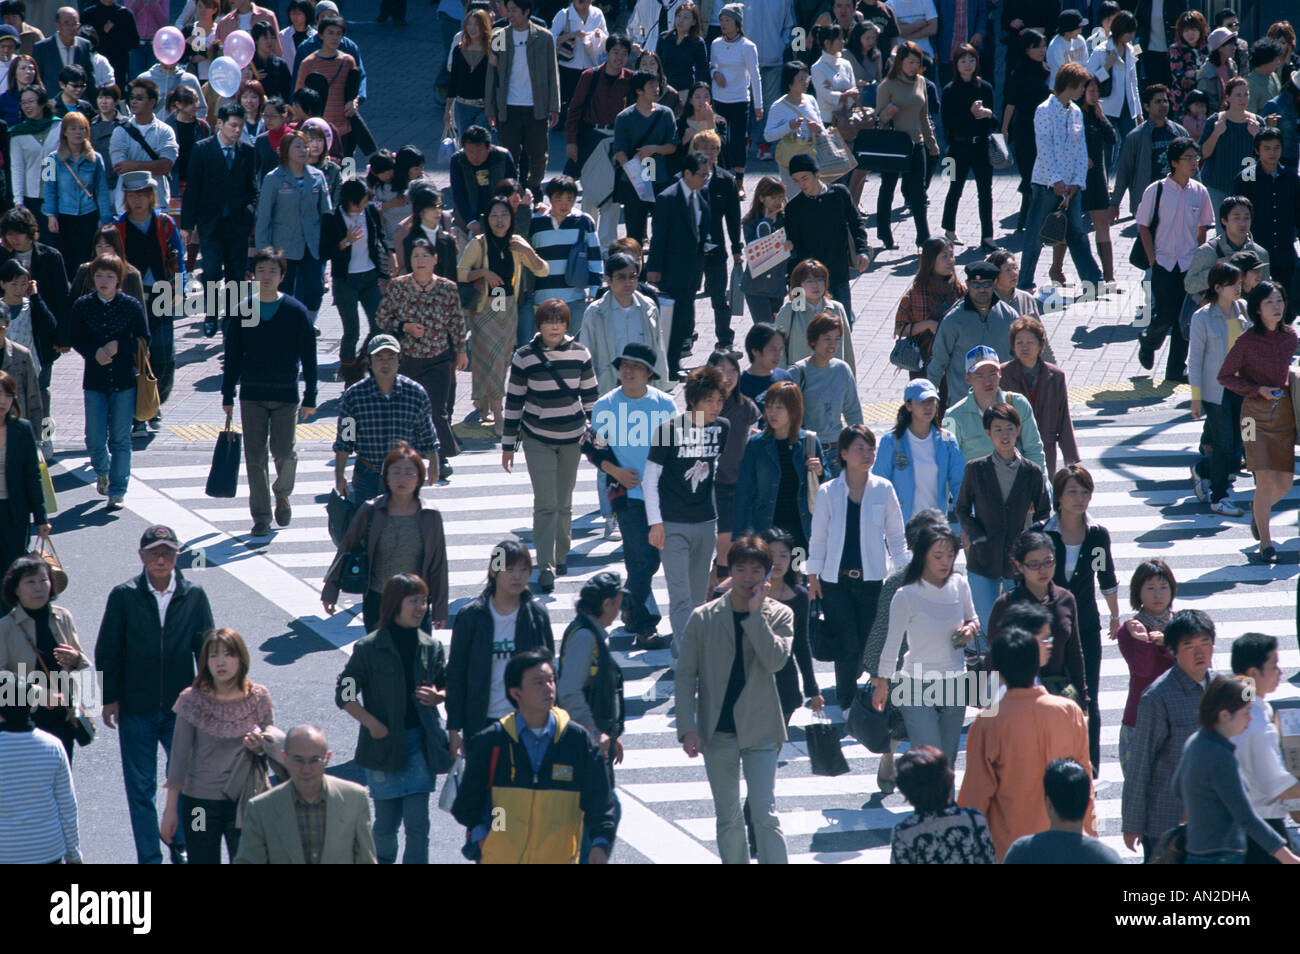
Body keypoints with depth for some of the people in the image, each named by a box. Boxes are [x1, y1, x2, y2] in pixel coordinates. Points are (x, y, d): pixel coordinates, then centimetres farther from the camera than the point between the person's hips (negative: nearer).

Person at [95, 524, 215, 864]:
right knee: (141, 788, 4)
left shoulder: (194, 596, -3)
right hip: (136, 709, -1)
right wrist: (109, 699, -1)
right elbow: (107, 652, 0)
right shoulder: (124, 596, -7)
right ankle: (149, 858, 13)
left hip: (182, 708, 1)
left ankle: (181, 845, 30)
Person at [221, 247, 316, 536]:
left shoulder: (295, 311, -2)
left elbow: (308, 357, 1)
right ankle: (261, 516, 8)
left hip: (286, 395, -1)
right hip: (251, 395, 1)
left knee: (283, 451, -5)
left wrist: (310, 398, -1)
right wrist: (228, 396, 6)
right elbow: (232, 356, 8)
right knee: (255, 457, 0)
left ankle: (282, 494, 26)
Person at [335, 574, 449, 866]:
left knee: (417, 823, -5)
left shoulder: (431, 647, 5)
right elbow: (345, 694, -4)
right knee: (386, 821, 6)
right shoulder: (369, 648, -7)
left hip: (421, 744, 2)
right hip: (383, 744, -2)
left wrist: (437, 696, -5)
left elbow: (448, 686, 17)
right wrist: (372, 724, -13)